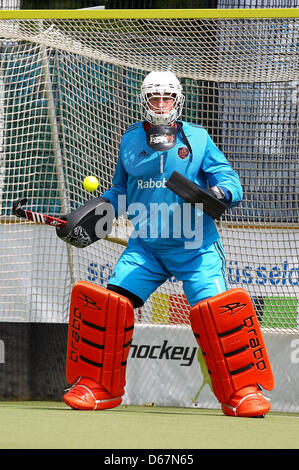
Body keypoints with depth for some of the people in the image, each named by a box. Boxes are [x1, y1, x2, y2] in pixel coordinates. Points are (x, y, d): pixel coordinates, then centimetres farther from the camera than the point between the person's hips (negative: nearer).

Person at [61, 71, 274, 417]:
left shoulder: (197, 138, 3)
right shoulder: (130, 140, 11)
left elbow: (230, 181, -1)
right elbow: (121, 190, 22)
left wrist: (220, 193, -23)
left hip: (195, 248, -3)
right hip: (145, 246, 3)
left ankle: (241, 391, -5)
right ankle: (97, 386, 4)